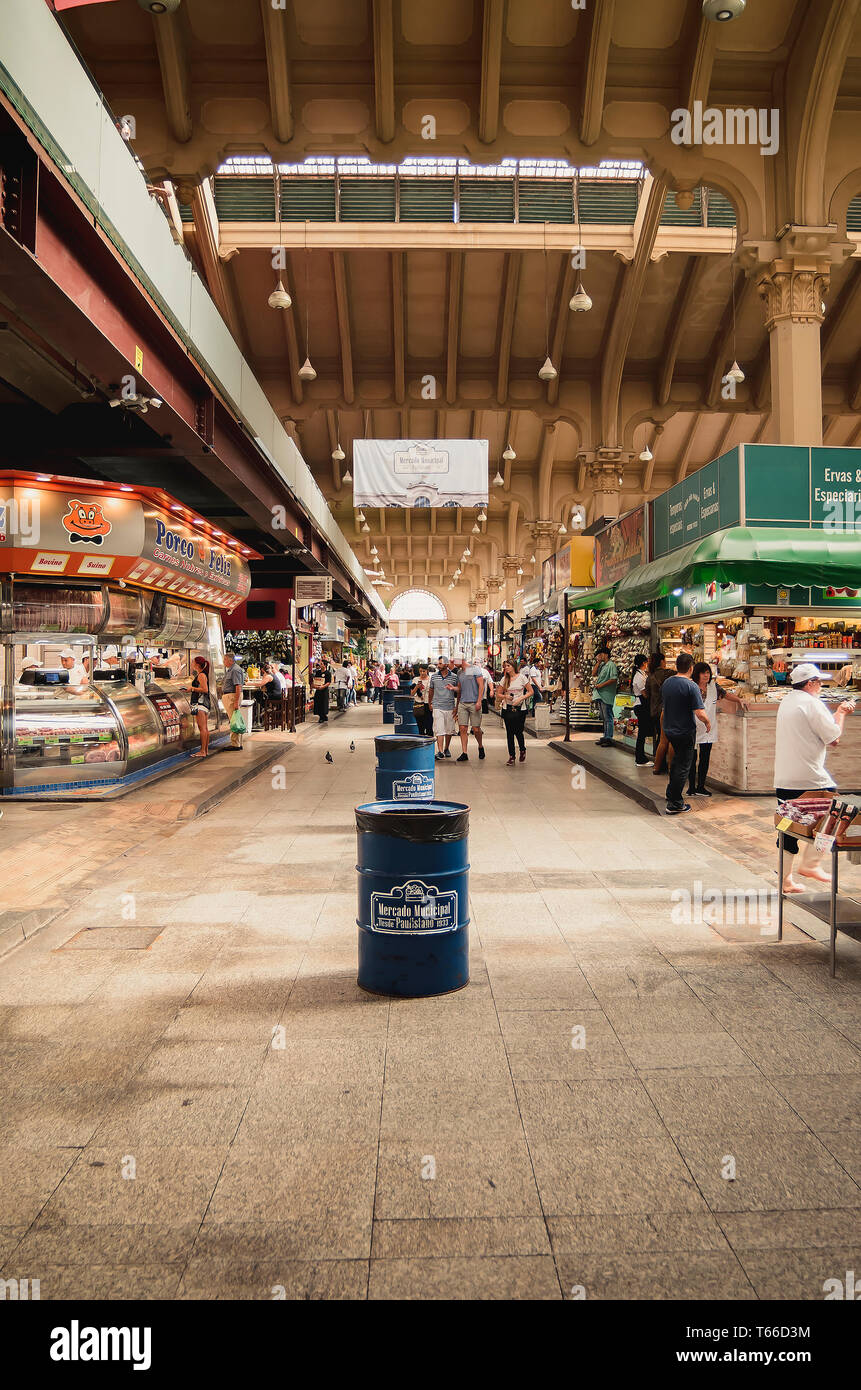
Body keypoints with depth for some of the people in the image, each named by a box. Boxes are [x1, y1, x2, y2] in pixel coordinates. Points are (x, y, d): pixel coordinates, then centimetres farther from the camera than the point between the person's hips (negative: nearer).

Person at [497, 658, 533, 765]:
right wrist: (505, 696, -10)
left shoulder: (522, 677, -2)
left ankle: (522, 750, 26)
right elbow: (498, 694, 11)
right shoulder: (504, 679, 6)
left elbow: (530, 691, -1)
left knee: (518, 732, -3)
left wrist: (520, 699, -13)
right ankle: (511, 757, 9)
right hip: (507, 708, 3)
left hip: (520, 708, -3)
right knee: (509, 733, 2)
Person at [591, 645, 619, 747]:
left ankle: (609, 739, -6)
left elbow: (614, 679, -17)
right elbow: (593, 674, 12)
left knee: (608, 717, -7)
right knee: (604, 718, 14)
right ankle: (605, 737, 21)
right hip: (601, 694, 9)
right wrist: (598, 662, 5)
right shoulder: (602, 665, 17)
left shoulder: (611, 665, -10)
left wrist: (601, 685, -16)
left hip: (607, 695, -9)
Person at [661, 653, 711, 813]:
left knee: (677, 759, 26)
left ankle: (671, 793, 36)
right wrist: (707, 722, -4)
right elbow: (700, 713, -24)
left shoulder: (666, 683, 1)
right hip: (685, 732, -7)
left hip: (669, 729, 7)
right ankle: (675, 804, 6)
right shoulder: (691, 686, -20)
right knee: (683, 766, 3)